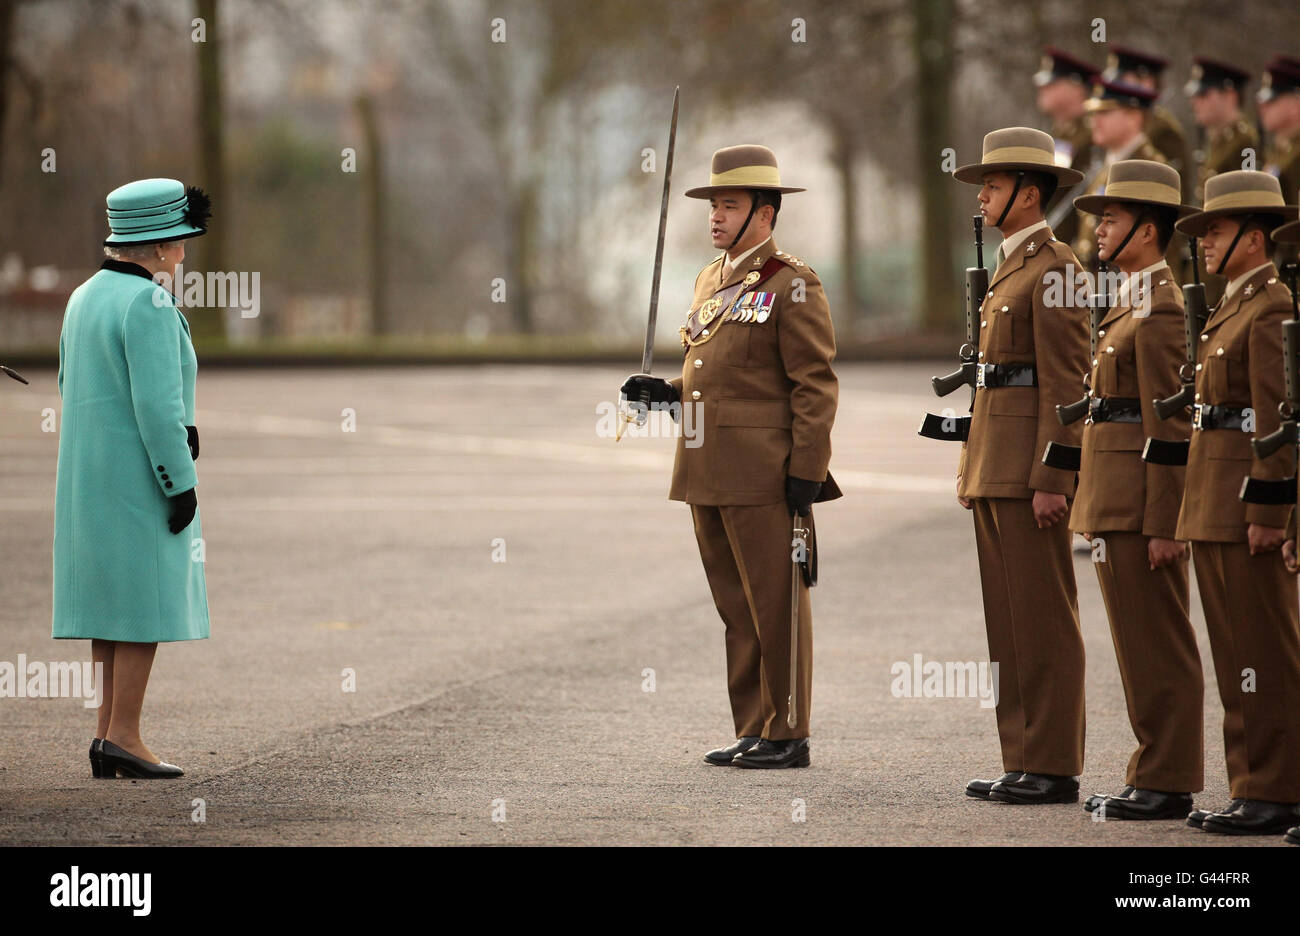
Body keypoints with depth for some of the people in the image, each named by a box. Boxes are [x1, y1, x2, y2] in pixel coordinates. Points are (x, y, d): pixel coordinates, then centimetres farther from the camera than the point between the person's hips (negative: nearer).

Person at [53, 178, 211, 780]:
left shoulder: (84, 298, 12)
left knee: (108, 597, 11)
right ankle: (123, 736, -7)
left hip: (86, 476, 9)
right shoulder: (147, 304, -16)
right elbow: (158, 403, -21)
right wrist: (181, 483, -16)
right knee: (148, 602, -5)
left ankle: (108, 732, 10)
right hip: (141, 476, -9)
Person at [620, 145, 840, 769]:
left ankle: (787, 736, 3)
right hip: (708, 475, 8)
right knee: (736, 607, 11)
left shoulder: (791, 285, -8)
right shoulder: (710, 282, 17)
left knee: (775, 606, -3)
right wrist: (666, 390, 8)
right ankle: (753, 731, 17)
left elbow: (815, 385, -11)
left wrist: (806, 471, -16)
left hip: (763, 477, -8)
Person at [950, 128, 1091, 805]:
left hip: (1033, 466, -10)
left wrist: (1051, 480, -20)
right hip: (995, 467, 10)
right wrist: (974, 470, 19)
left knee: (1043, 619, -7)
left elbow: (1066, 381, -16)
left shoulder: (1055, 270, -10)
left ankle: (1054, 767, -5)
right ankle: (1023, 764, 12)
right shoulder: (1011, 268, 19)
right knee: (1008, 621, 9)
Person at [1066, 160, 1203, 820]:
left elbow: (1169, 426, -18)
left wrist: (1161, 524, -20)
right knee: (1138, 644, 12)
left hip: (1140, 505, -10)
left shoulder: (1160, 310, -14)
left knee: (1159, 648, -5)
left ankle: (1168, 784, -2)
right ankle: (1153, 774, 16)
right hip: (1114, 504, 10)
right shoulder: (1132, 303, 17)